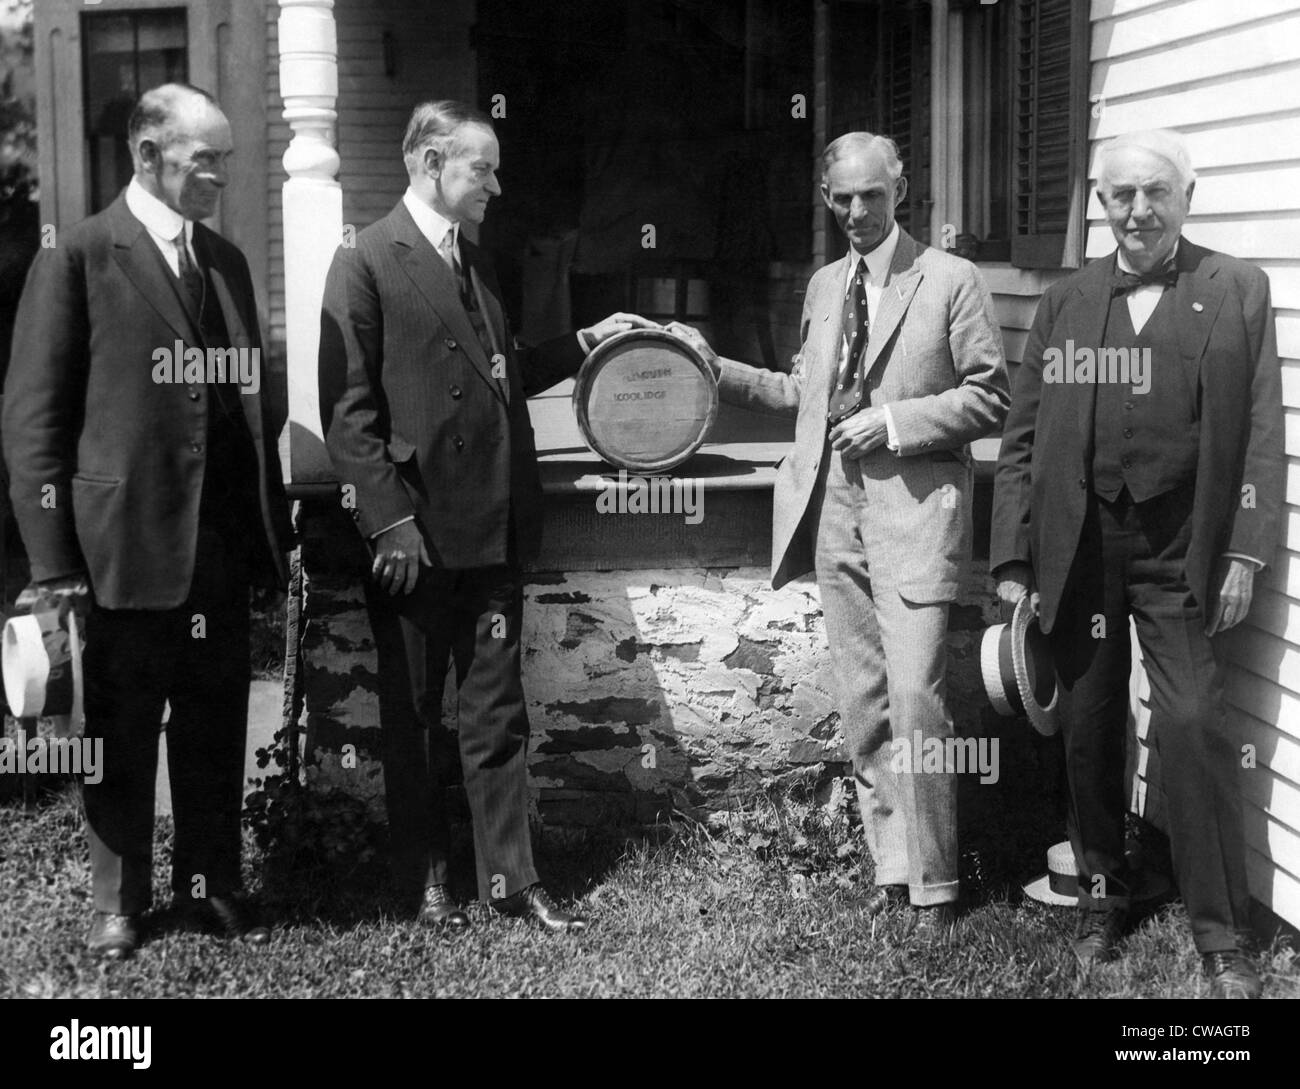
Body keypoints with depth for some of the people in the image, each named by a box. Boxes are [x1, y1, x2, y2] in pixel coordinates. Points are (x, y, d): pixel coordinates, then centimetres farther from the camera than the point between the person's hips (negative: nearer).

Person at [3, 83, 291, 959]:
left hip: (224, 551, 5)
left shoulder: (226, 260, 13)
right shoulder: (78, 257, -6)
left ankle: (214, 886, 25)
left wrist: (275, 529, 11)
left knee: (216, 732, 12)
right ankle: (119, 903, 22)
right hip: (124, 548, -5)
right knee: (121, 736, 8)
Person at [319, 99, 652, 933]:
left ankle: (511, 877, 18)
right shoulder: (366, 263, -8)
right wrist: (391, 522, -17)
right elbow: (348, 410, -13)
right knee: (414, 717, 9)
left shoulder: (474, 262, 15)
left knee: (498, 709, 10)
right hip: (416, 536, -6)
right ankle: (427, 881, 21)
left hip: (494, 529, 7)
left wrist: (586, 343, 11)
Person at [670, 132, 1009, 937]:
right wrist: (717, 368, 12)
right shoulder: (825, 286, 15)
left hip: (912, 509, -6)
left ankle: (933, 884, 2)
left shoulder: (951, 281, -2)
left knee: (914, 702, -10)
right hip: (834, 510, 6)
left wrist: (897, 420, -14)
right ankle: (891, 864, 21)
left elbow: (989, 398, -4)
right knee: (863, 703, 10)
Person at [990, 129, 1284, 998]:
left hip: (1181, 549, -2)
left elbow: (1261, 431, 0)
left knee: (1192, 723, -7)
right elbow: (1023, 439, 7)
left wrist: (1246, 552, -8)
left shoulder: (1237, 291, 3)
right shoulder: (1065, 304, 8)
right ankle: (1101, 894, 28)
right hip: (1080, 549, 2)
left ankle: (1222, 934, 5)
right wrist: (1013, 561, 2)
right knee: (1089, 729, 10)